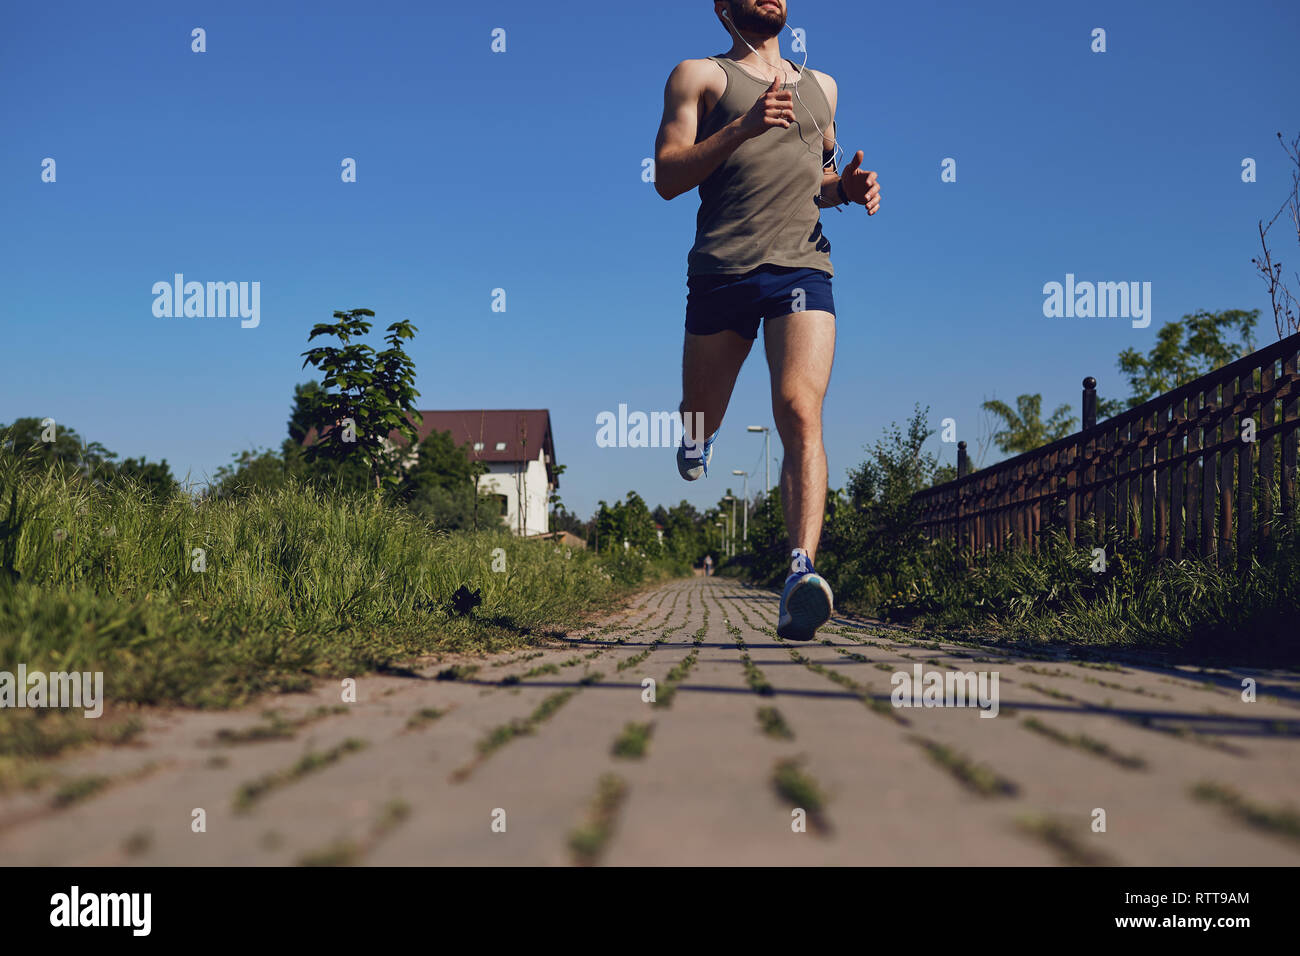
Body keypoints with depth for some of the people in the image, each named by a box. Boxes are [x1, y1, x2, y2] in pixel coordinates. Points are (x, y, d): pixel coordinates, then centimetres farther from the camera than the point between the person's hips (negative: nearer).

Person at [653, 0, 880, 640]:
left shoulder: (820, 86, 25)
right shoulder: (699, 76, 10)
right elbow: (667, 178, -1)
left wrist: (846, 187, 11)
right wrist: (742, 126, -14)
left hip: (803, 269, 2)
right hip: (721, 269, -1)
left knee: (800, 413, -19)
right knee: (697, 424, 9)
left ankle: (801, 571, -29)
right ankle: (695, 448, 48)